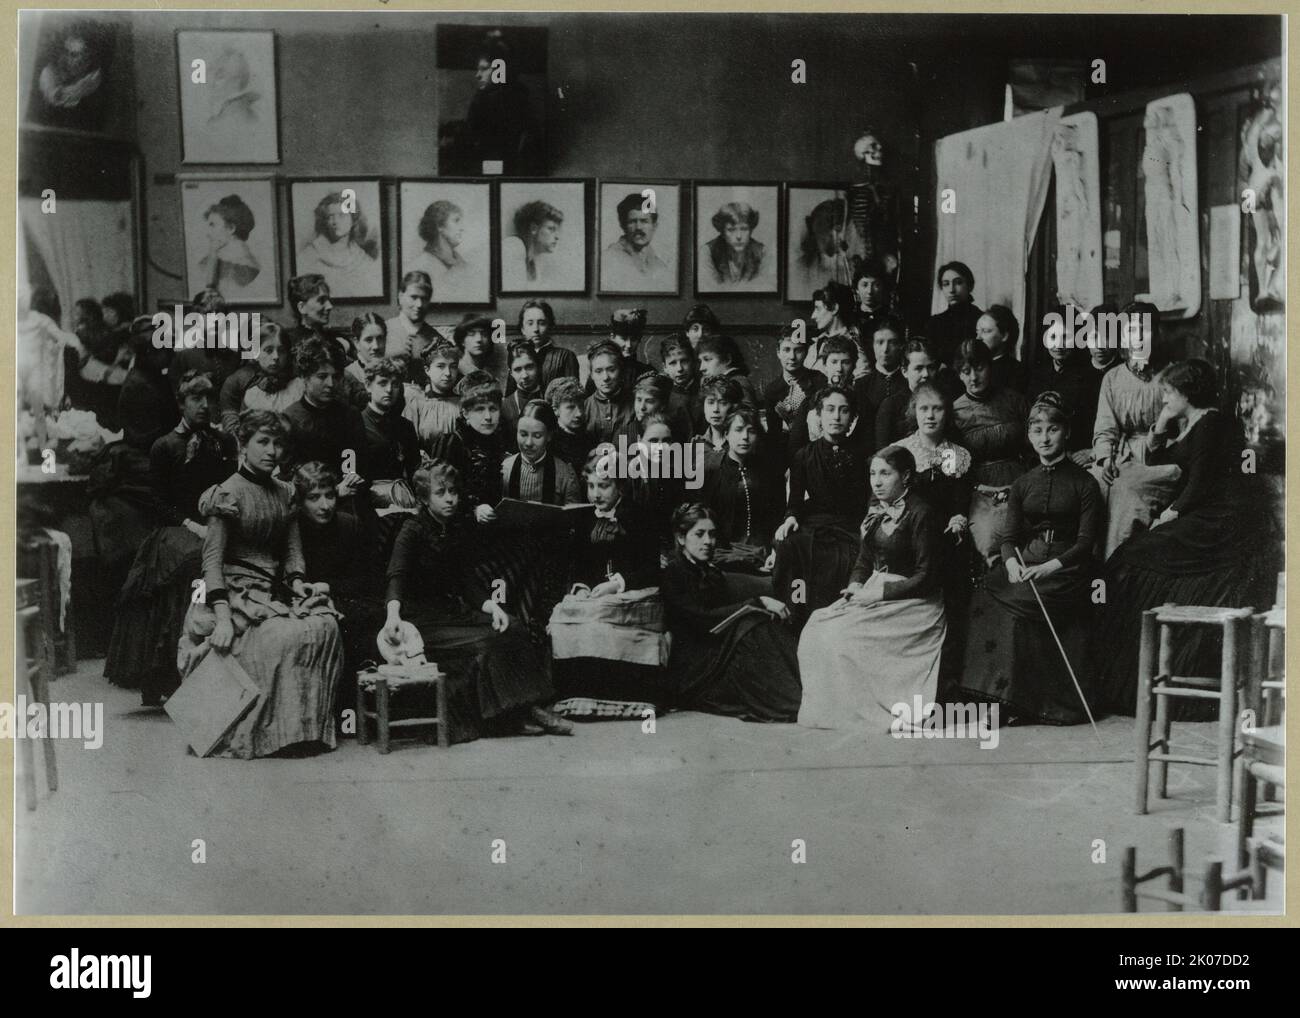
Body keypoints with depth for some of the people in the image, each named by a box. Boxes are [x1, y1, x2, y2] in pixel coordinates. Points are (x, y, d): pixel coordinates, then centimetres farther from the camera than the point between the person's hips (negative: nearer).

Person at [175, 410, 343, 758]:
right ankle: (263, 733, -17)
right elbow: (212, 560, -15)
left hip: (275, 592, 7)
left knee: (324, 624, -20)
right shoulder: (228, 494, -9)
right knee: (285, 636, -30)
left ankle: (308, 727, -11)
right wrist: (222, 617, -25)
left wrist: (298, 587, -6)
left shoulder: (284, 492, 13)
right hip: (236, 592, -6)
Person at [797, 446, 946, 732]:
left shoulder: (921, 513, -12)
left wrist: (879, 593, -18)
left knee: (842, 636, -25)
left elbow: (926, 577, -14)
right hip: (874, 593, 8)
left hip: (914, 602, -7)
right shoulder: (877, 510, 12)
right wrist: (855, 585, -3)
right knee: (817, 627, -14)